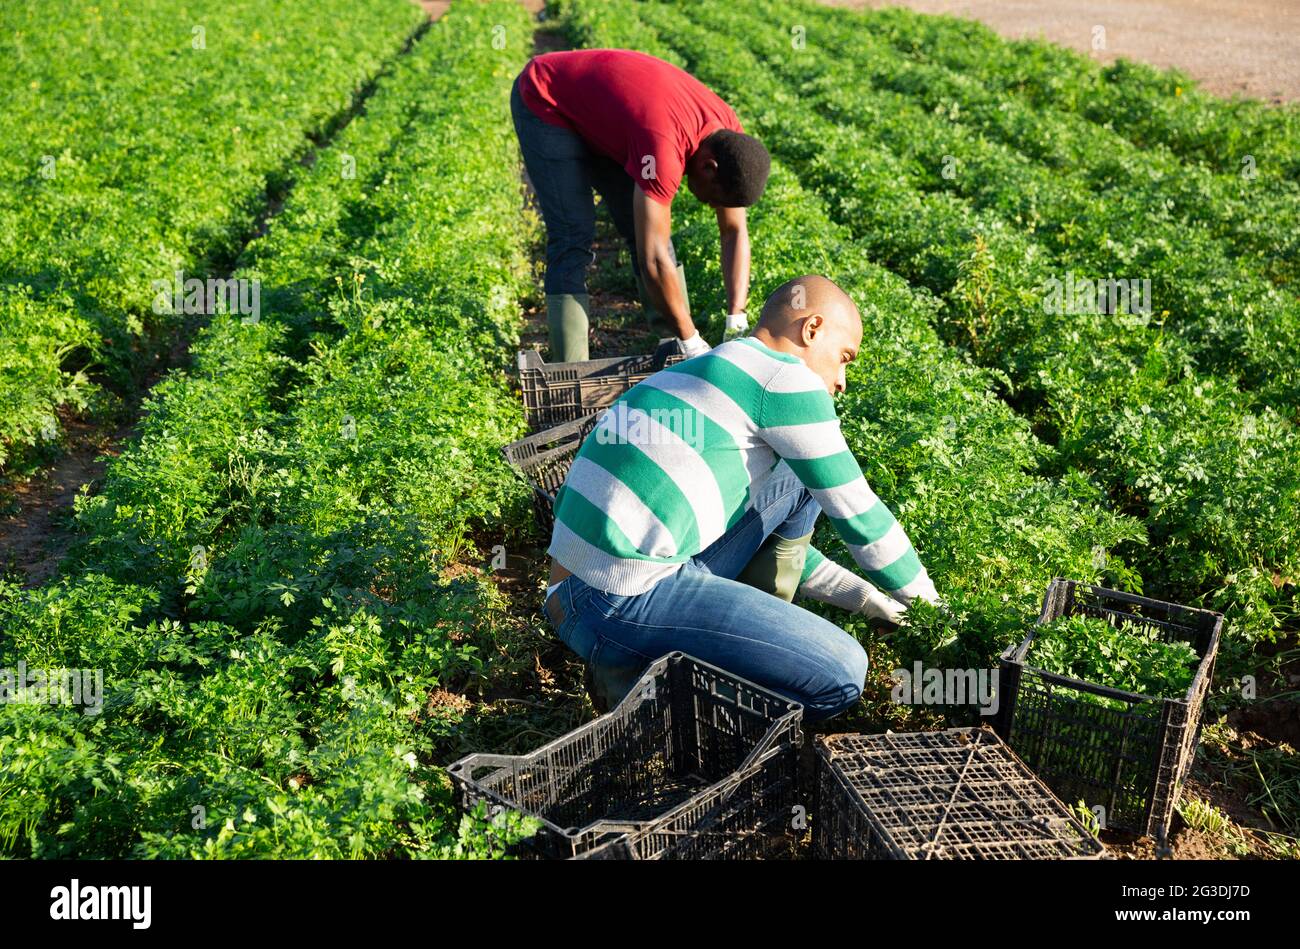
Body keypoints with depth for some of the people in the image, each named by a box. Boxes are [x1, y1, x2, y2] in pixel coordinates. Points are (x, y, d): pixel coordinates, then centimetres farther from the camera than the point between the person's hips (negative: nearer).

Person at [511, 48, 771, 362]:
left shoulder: (729, 135, -17)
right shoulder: (665, 147, -41)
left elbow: (735, 232, -11)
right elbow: (653, 260, -39)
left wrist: (737, 323, -19)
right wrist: (692, 342, -30)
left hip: (597, 108, 8)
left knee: (648, 230, 0)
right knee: (573, 237, -17)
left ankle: (675, 349, 7)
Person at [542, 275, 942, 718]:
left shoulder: (710, 373, 23)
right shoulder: (786, 378, -5)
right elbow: (856, 513, 1)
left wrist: (864, 596, 28)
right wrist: (929, 604, 16)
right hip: (626, 601, -10)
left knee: (796, 478, 17)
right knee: (843, 675, -9)